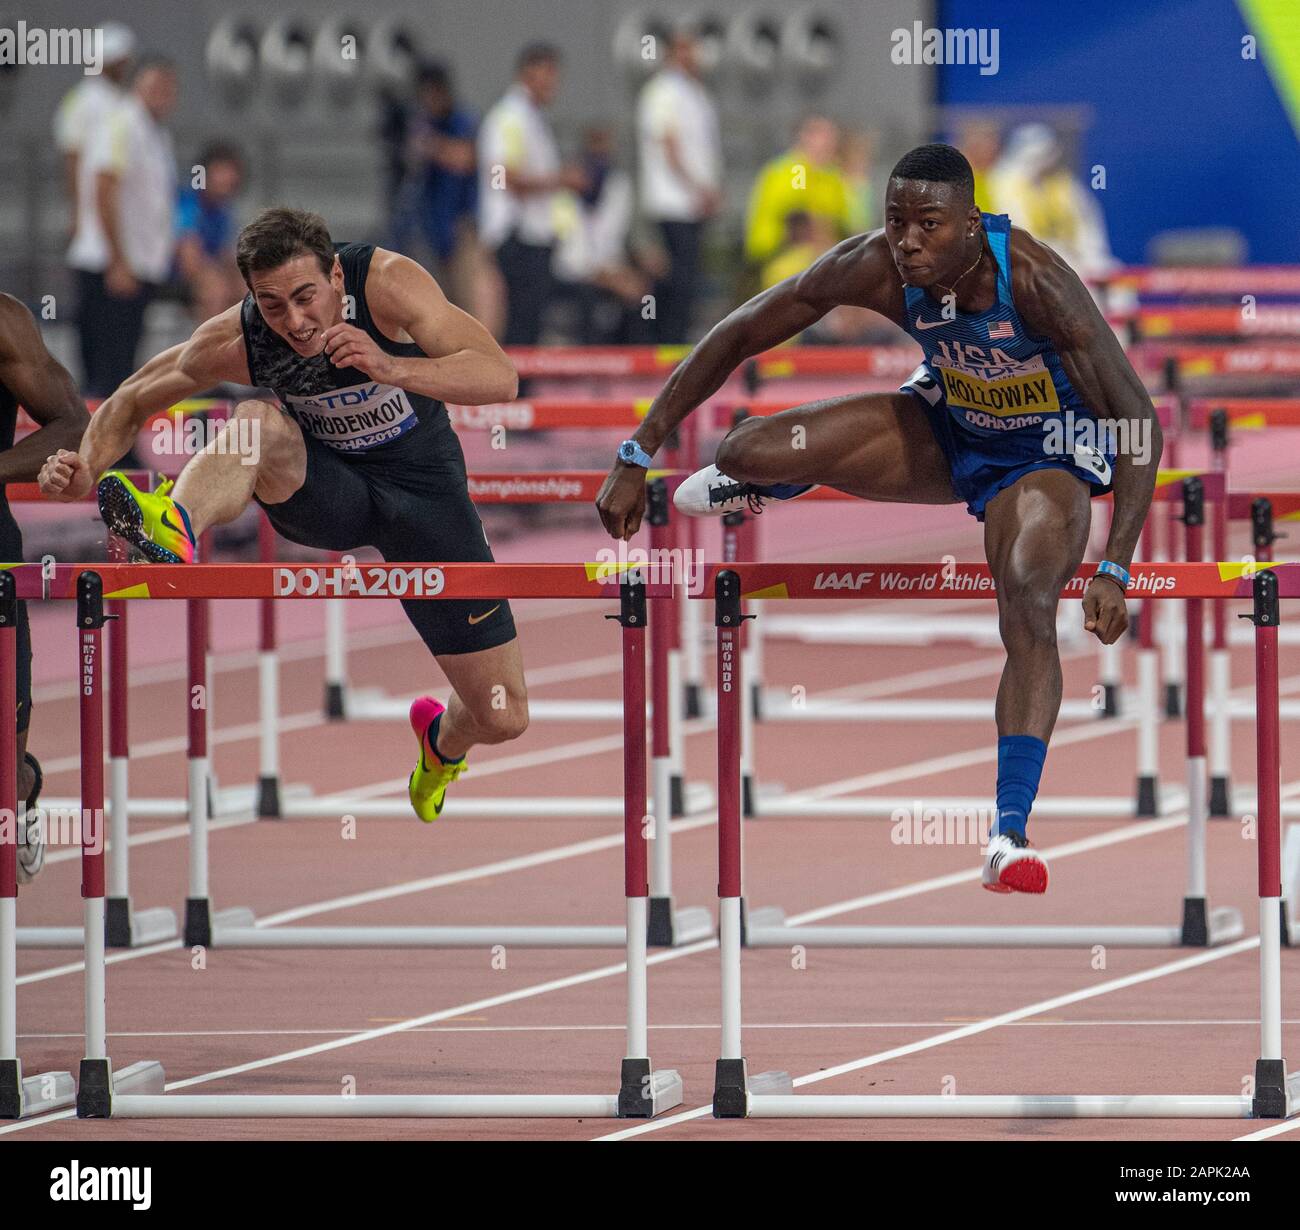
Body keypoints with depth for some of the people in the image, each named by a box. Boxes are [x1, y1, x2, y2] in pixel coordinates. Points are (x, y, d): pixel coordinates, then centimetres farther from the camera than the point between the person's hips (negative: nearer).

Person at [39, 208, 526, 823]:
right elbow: (130, 401, -4)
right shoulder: (233, 341, -19)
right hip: (325, 488, 1)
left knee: (503, 719, -1)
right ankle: (176, 531, -63)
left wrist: (391, 369, -49)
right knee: (259, 421, -35)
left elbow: (500, 378, -34)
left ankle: (443, 740, 37)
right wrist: (86, 468, -25)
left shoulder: (388, 282, -27)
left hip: (420, 486, -1)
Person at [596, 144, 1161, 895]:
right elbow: (736, 337, -16)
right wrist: (638, 459, -18)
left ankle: (1011, 834, -27)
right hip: (947, 424, 4)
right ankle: (768, 486, 29)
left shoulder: (1036, 281, -37)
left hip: (1048, 450, -4)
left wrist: (1115, 572, -40)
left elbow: (1138, 423, -33)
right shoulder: (875, 269, -27)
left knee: (1029, 609, -28)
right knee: (749, 453, -12)